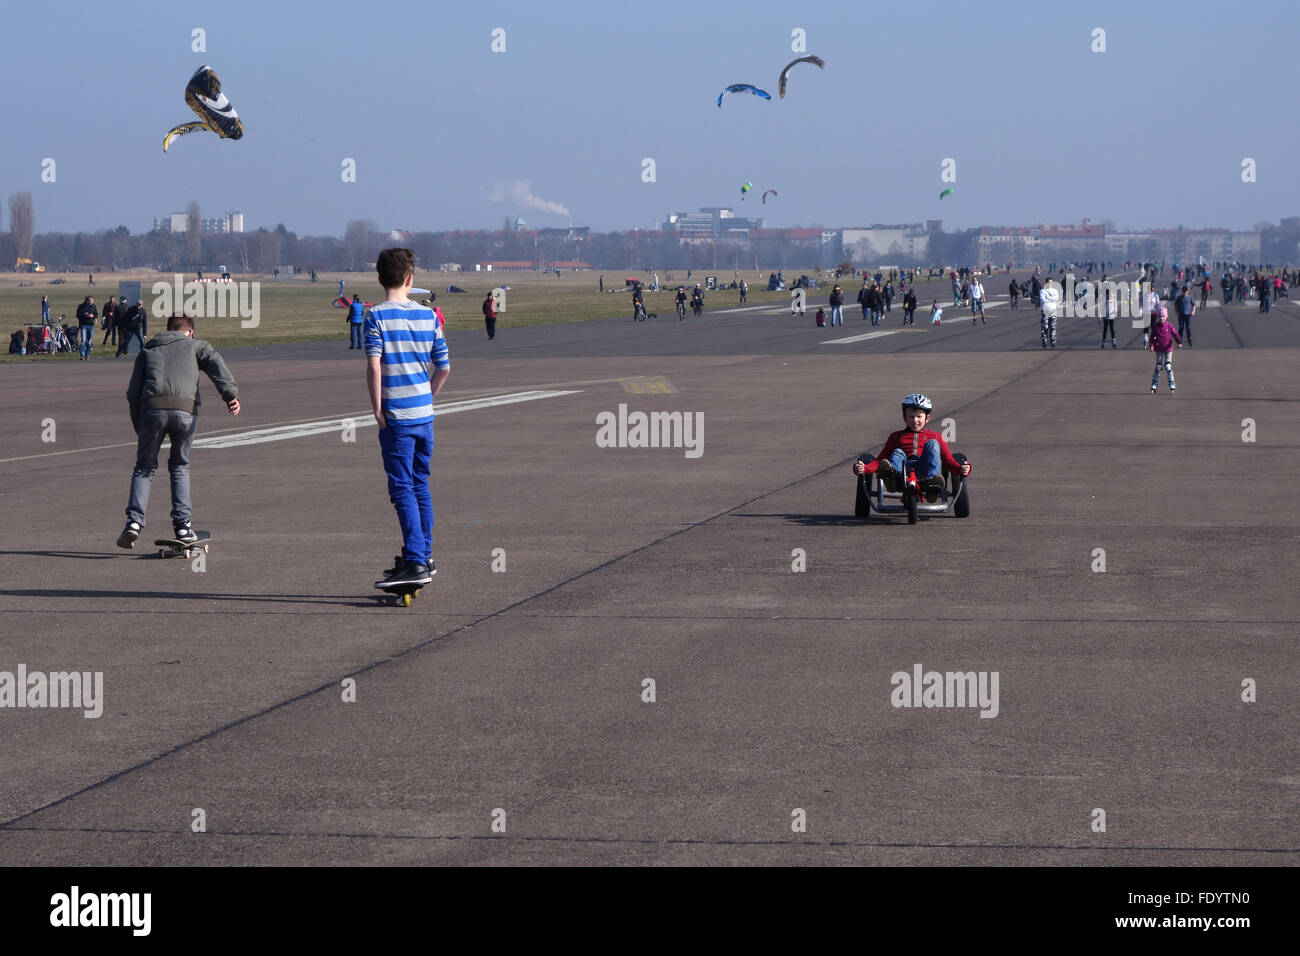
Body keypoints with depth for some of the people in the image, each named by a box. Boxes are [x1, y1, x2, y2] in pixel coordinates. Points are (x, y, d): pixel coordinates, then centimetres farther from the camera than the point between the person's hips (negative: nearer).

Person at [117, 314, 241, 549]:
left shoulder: (147, 351, 30)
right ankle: (182, 525, 10)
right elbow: (215, 362, 2)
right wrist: (231, 394, -10)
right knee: (180, 466, 18)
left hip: (152, 408, 0)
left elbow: (133, 392, 21)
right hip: (186, 410, 0)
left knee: (144, 467, 11)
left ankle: (134, 521, -6)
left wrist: (139, 428, 24)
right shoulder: (195, 345, 25)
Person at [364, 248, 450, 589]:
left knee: (403, 490, -5)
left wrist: (377, 409, -10)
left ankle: (415, 563, -12)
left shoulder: (377, 316, -9)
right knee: (420, 486, 16)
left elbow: (374, 366, -19)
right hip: (424, 414, 5)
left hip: (396, 417, -5)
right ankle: (423, 557, 23)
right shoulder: (428, 315, 6)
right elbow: (444, 367, 8)